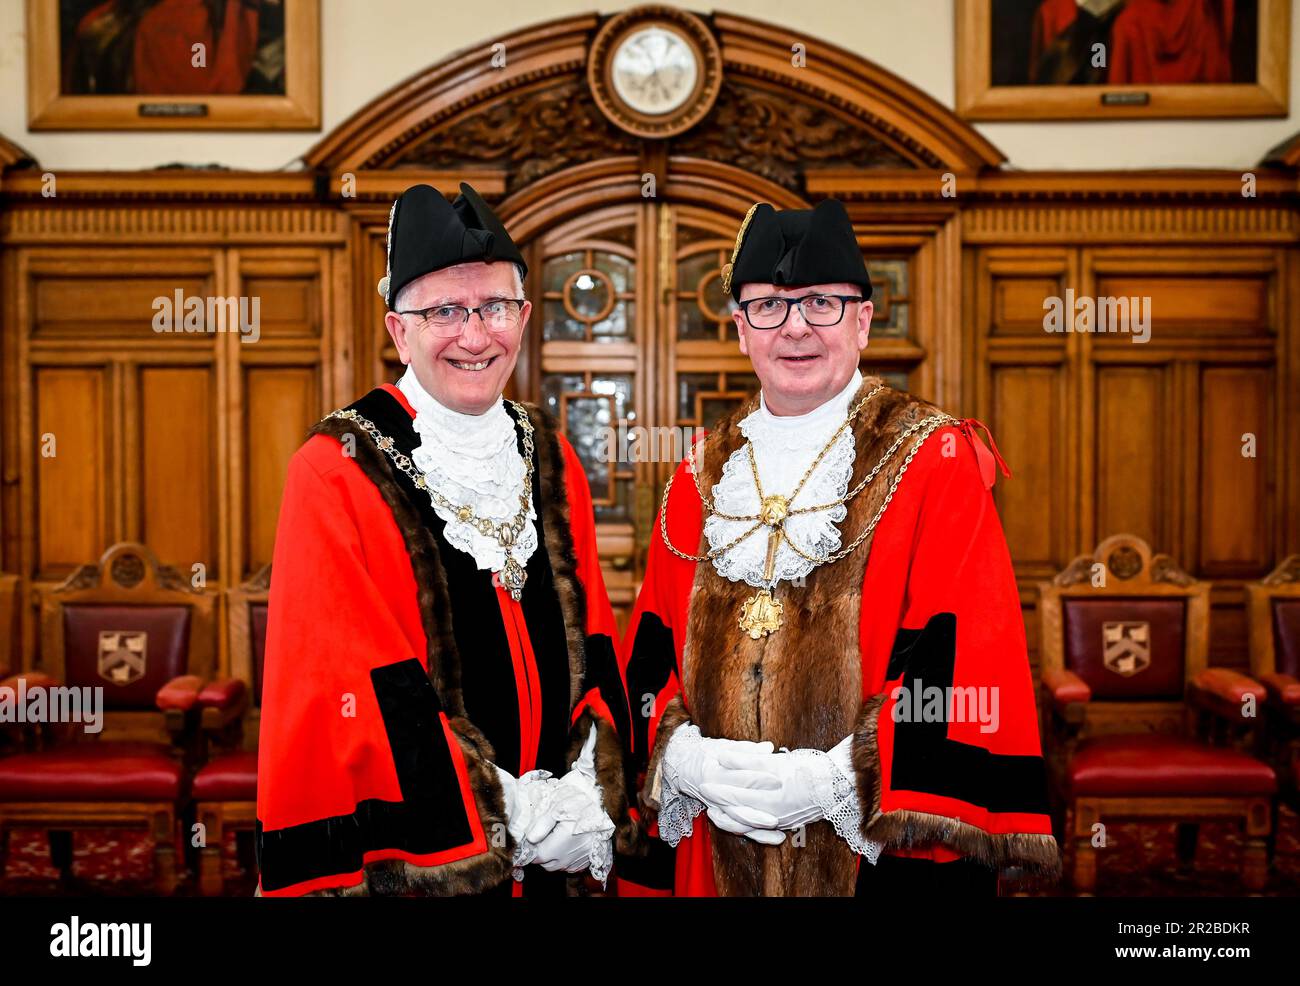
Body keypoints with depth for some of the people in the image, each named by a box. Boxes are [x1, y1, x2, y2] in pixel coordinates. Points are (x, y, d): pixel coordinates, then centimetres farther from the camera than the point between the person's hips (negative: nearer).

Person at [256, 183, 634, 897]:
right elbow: (355, 693, -17)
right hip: (405, 860, -4)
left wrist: (592, 797, -10)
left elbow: (590, 645, 4)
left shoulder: (551, 462, 3)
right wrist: (506, 821, -17)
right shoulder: (335, 474, -13)